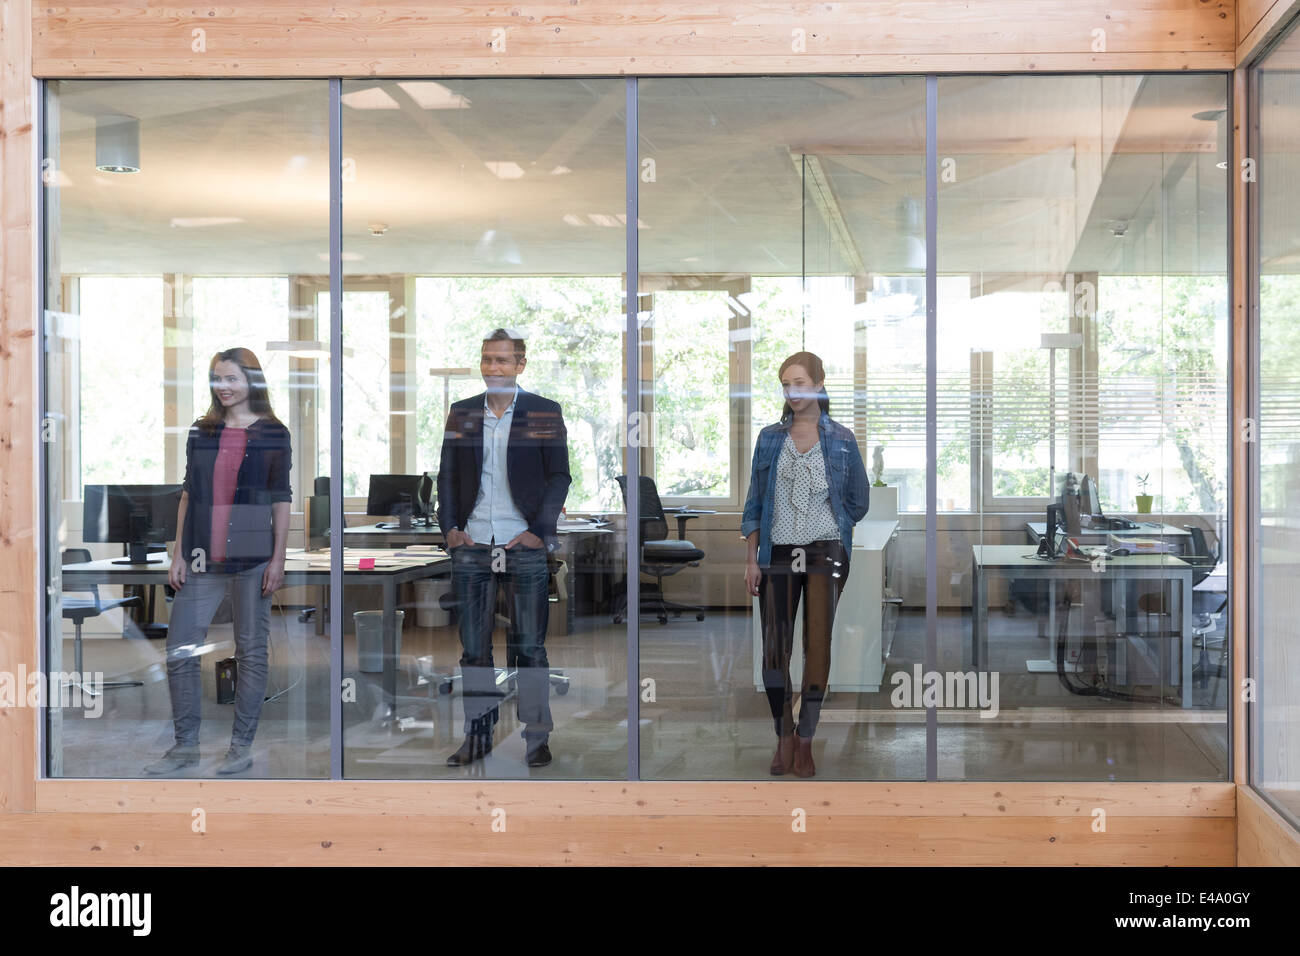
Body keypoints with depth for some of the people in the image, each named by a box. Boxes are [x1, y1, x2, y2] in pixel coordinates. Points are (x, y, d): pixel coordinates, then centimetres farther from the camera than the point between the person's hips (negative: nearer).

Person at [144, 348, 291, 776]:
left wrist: (278, 558, -5)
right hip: (203, 560, 4)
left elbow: (281, 501, 0)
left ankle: (242, 746, 14)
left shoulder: (273, 434, 1)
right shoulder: (201, 432, 11)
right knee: (180, 651, 2)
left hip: (252, 558, -4)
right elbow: (188, 495, 12)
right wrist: (179, 553, 7)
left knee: (251, 652, 3)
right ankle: (186, 745, 14)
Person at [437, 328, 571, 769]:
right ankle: (477, 736, 15)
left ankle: (537, 737, 10)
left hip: (524, 549, -3)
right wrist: (449, 526, 1)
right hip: (471, 547, 3)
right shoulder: (461, 413, 10)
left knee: (529, 647, 1)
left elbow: (559, 476, 0)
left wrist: (541, 532, -8)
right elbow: (447, 475, 13)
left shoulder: (544, 413, 2)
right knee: (473, 648, 7)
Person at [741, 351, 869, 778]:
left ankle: (805, 742, 6)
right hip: (777, 555, 1)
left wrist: (825, 525, 10)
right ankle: (784, 737, 10)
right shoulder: (769, 438, 8)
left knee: (818, 646, -2)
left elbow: (858, 501, 10)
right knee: (774, 647, -2)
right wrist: (751, 558, 3)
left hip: (824, 554, -1)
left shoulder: (841, 439, 4)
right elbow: (755, 502, 8)